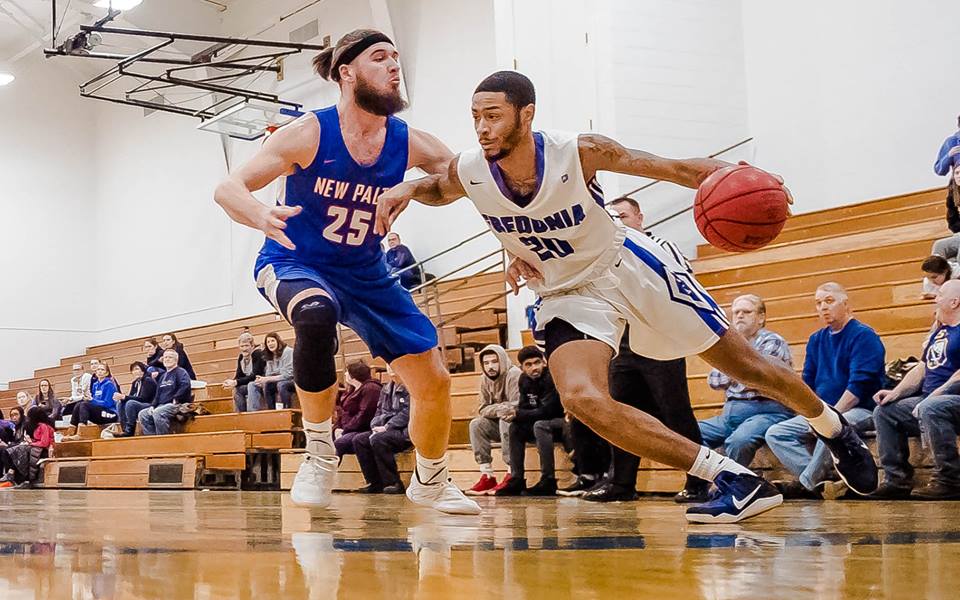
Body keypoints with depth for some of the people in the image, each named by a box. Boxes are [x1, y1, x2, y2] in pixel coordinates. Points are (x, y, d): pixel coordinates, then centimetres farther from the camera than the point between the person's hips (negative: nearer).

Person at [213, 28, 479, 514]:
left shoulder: (409, 143, -10)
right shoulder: (310, 133, -18)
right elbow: (227, 189, -20)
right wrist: (261, 217, -43)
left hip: (365, 274, 5)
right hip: (294, 264, -4)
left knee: (435, 382, 1)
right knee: (316, 313, -41)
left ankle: (430, 482, 30)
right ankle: (319, 453, -22)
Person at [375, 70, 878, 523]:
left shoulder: (579, 153, -26)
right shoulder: (468, 172, -17)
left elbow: (675, 168, -20)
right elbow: (439, 188, 8)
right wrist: (406, 188, -15)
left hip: (629, 267, -2)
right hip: (567, 295, 2)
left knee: (744, 365, 5)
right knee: (582, 398, -27)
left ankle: (835, 430, 36)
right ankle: (733, 479, -21)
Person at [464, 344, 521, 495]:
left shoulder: (514, 375, -17)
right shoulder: (485, 380, 5)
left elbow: (517, 406, -28)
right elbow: (483, 410, 0)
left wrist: (494, 409, -21)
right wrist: (501, 408, -18)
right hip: (500, 423, 7)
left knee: (505, 420, -35)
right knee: (476, 424, -14)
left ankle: (512, 474, -36)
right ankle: (486, 476, -20)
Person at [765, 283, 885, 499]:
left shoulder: (863, 336, -5)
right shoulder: (816, 340, 17)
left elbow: (859, 385, -14)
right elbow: (807, 383, 18)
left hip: (861, 411, -7)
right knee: (775, 434, -10)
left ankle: (808, 483, -22)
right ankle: (824, 480, -25)